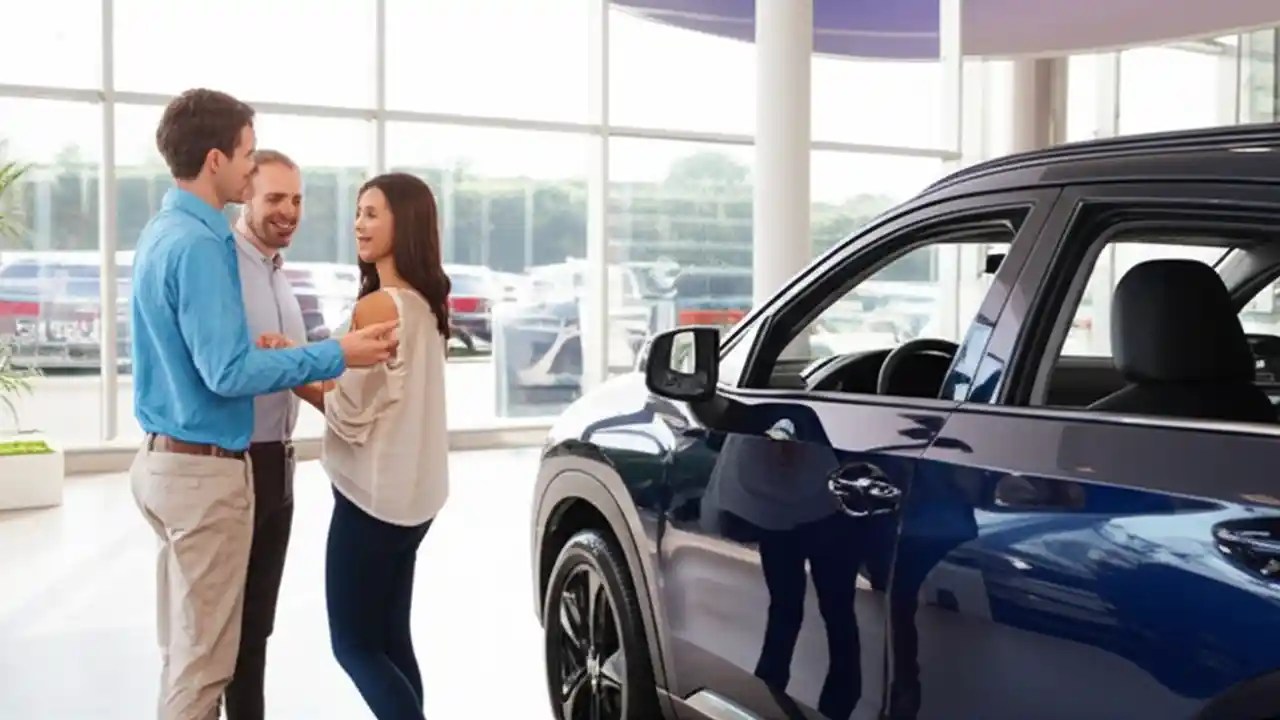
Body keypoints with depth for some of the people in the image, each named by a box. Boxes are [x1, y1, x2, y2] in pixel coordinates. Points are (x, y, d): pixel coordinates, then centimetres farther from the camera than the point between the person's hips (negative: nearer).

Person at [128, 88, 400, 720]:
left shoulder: (166, 231, 10)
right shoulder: (197, 244, -20)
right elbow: (228, 373, -23)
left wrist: (258, 349, 22)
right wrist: (337, 357, -19)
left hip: (166, 457, 10)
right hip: (205, 469, -10)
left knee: (185, 645, 18)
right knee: (203, 657, 1)